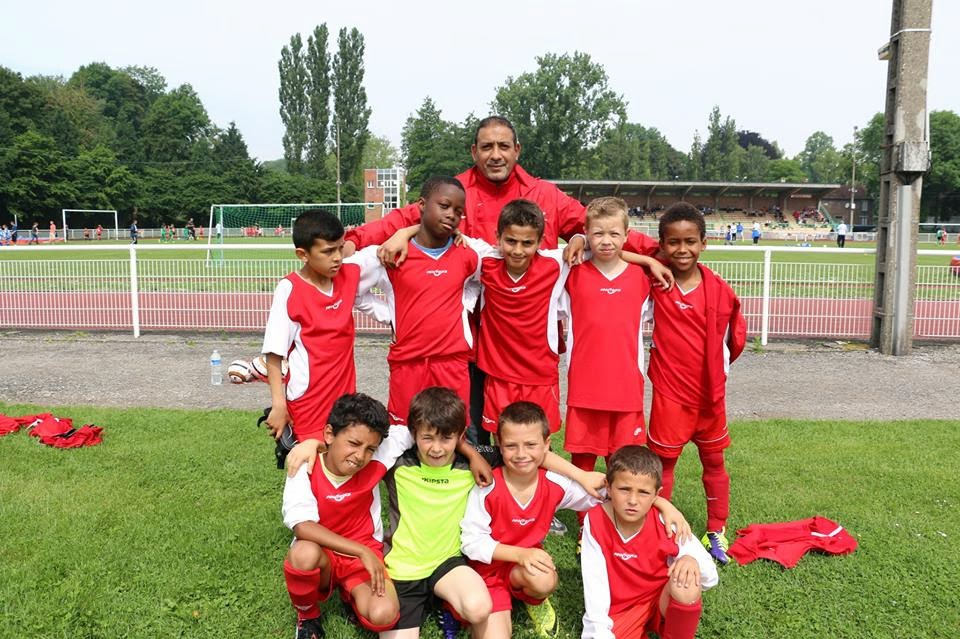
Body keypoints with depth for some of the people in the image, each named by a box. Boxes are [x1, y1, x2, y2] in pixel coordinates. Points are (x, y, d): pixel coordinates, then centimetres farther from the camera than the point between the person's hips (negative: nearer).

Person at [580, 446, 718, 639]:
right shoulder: (595, 521, -16)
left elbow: (711, 579, -12)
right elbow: (594, 582, -14)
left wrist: (692, 561, -34)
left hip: (663, 600, 0)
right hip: (621, 609, 0)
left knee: (687, 585, -32)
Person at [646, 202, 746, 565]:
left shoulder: (718, 289, -6)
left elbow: (735, 334, 7)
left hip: (711, 391, 2)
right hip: (670, 393, -2)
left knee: (714, 462, 15)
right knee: (663, 463, 7)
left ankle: (716, 532, 31)